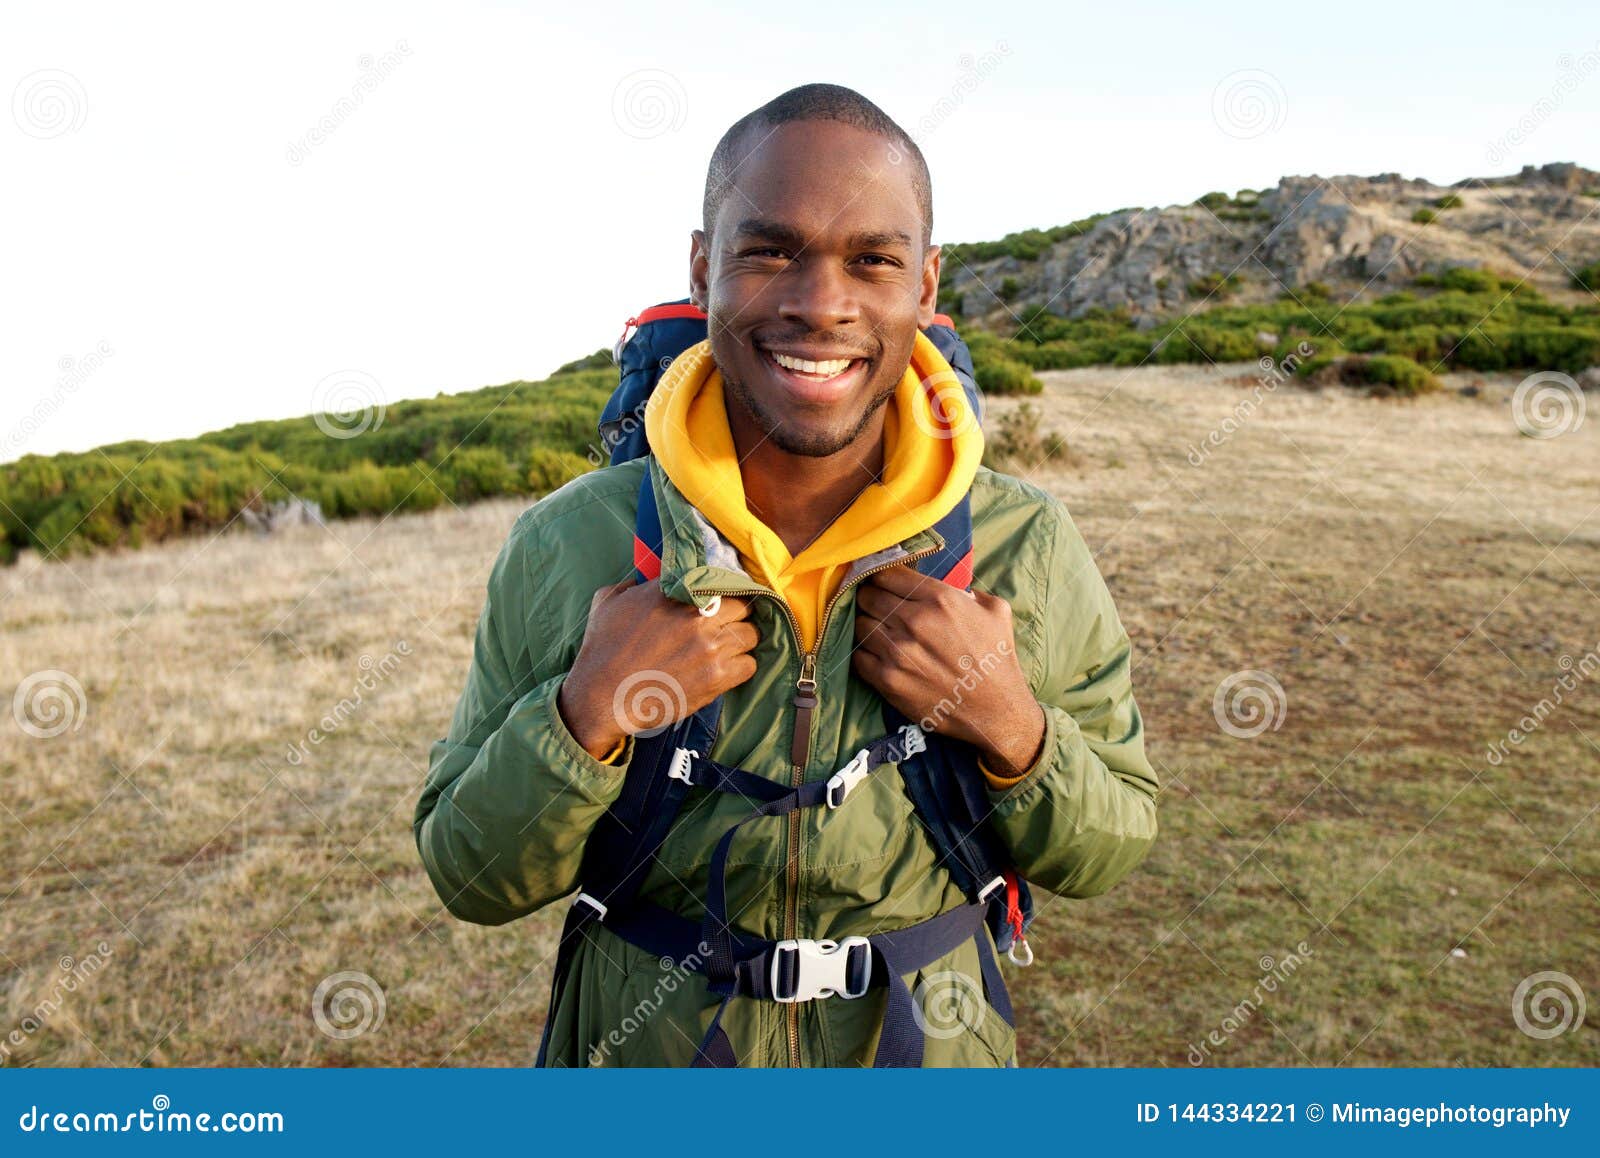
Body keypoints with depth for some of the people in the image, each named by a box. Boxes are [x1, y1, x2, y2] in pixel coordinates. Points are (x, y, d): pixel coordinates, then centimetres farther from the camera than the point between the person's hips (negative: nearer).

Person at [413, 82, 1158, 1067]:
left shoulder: (1030, 545, -15)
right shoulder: (563, 547, -16)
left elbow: (1111, 851, -6)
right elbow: (470, 875, -10)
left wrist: (1011, 729, -25)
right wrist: (585, 718, -27)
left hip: (931, 1058, 1)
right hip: (642, 1053, 0)